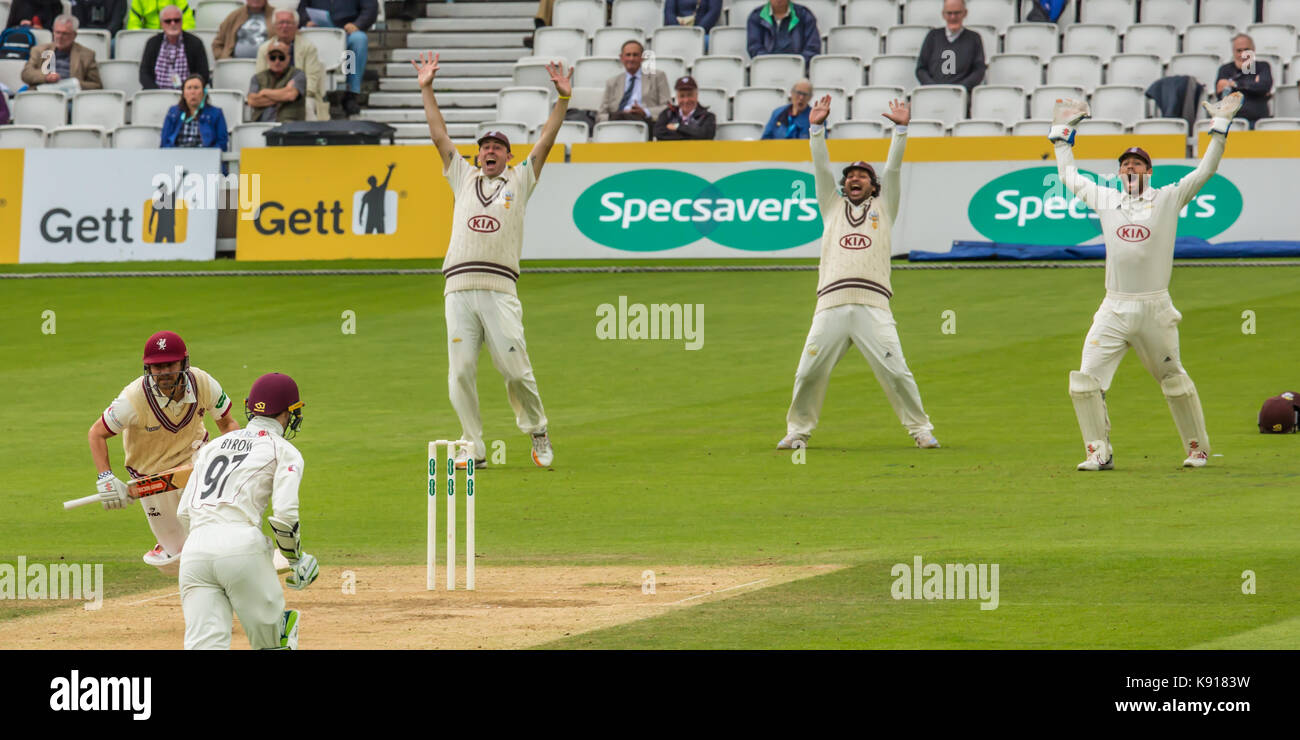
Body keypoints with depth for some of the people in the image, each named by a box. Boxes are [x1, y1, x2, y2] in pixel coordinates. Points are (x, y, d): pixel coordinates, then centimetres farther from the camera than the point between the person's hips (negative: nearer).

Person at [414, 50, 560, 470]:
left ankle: (537, 432, 12)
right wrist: (426, 90, 18)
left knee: (515, 369, -8)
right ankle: (474, 448, 2)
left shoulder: (518, 182, 18)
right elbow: (440, 136, 22)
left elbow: (545, 143, 11)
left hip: (499, 289, -2)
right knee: (461, 372, -4)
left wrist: (563, 99, 3)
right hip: (458, 288, 2)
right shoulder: (464, 178, 23)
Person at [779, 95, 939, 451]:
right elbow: (821, 168, 16)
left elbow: (893, 170, 11)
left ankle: (921, 429, 1)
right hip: (831, 305, 2)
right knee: (809, 372, -3)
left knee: (896, 372, -9)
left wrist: (901, 130, 1)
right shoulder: (833, 208, 24)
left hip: (873, 306, -2)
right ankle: (798, 431, 10)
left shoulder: (883, 208, 21)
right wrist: (816, 128, 7)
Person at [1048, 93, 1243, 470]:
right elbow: (1069, 176, 27)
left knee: (1174, 379, 6)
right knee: (1086, 378, -9)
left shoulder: (1167, 199, 7)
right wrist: (1062, 133, 28)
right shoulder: (1105, 199, 14)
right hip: (1114, 309, 2)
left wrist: (1219, 127, 3)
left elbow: (1204, 171, 6)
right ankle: (1099, 452, -4)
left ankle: (1197, 449, 19)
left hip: (1155, 308, -2)